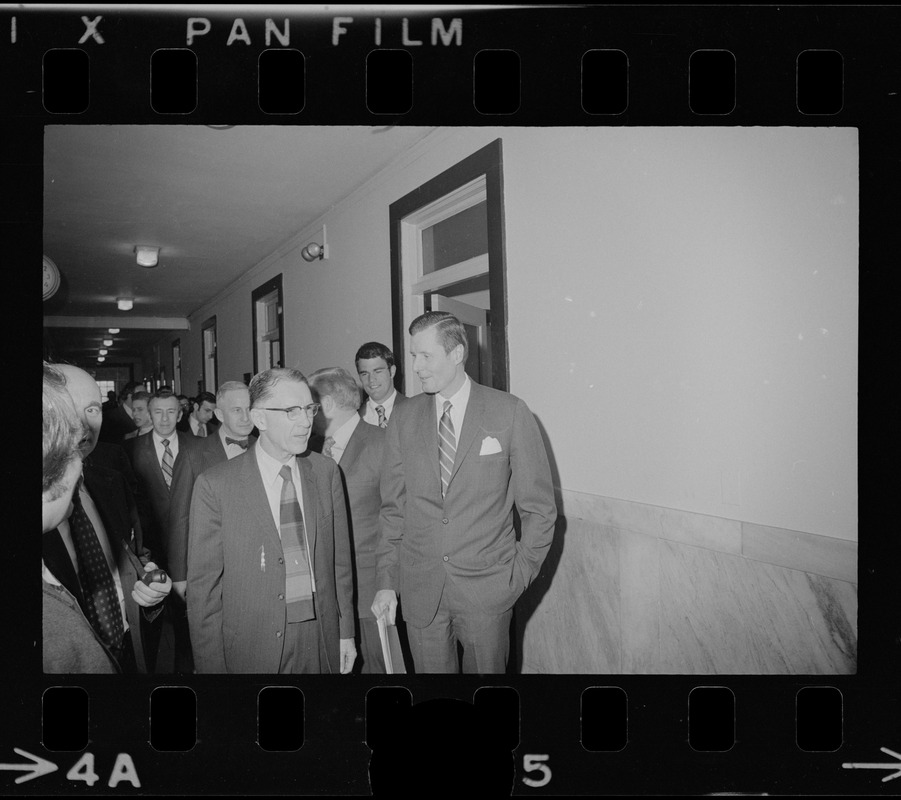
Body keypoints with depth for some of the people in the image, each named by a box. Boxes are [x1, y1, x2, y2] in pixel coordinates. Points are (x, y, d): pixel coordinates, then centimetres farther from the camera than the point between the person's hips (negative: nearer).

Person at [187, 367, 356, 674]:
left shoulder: (326, 471, 0)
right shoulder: (215, 486, -12)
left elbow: (339, 559, 4)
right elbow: (203, 586, -8)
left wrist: (346, 632, 6)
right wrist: (212, 665, -7)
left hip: (322, 641, 3)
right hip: (252, 648, -3)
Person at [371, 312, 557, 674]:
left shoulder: (510, 413, -6)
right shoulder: (404, 418, 2)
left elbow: (539, 507, -1)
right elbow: (393, 508, 6)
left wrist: (520, 573, -3)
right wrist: (386, 581, 2)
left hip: (486, 588, -2)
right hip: (419, 587, 2)